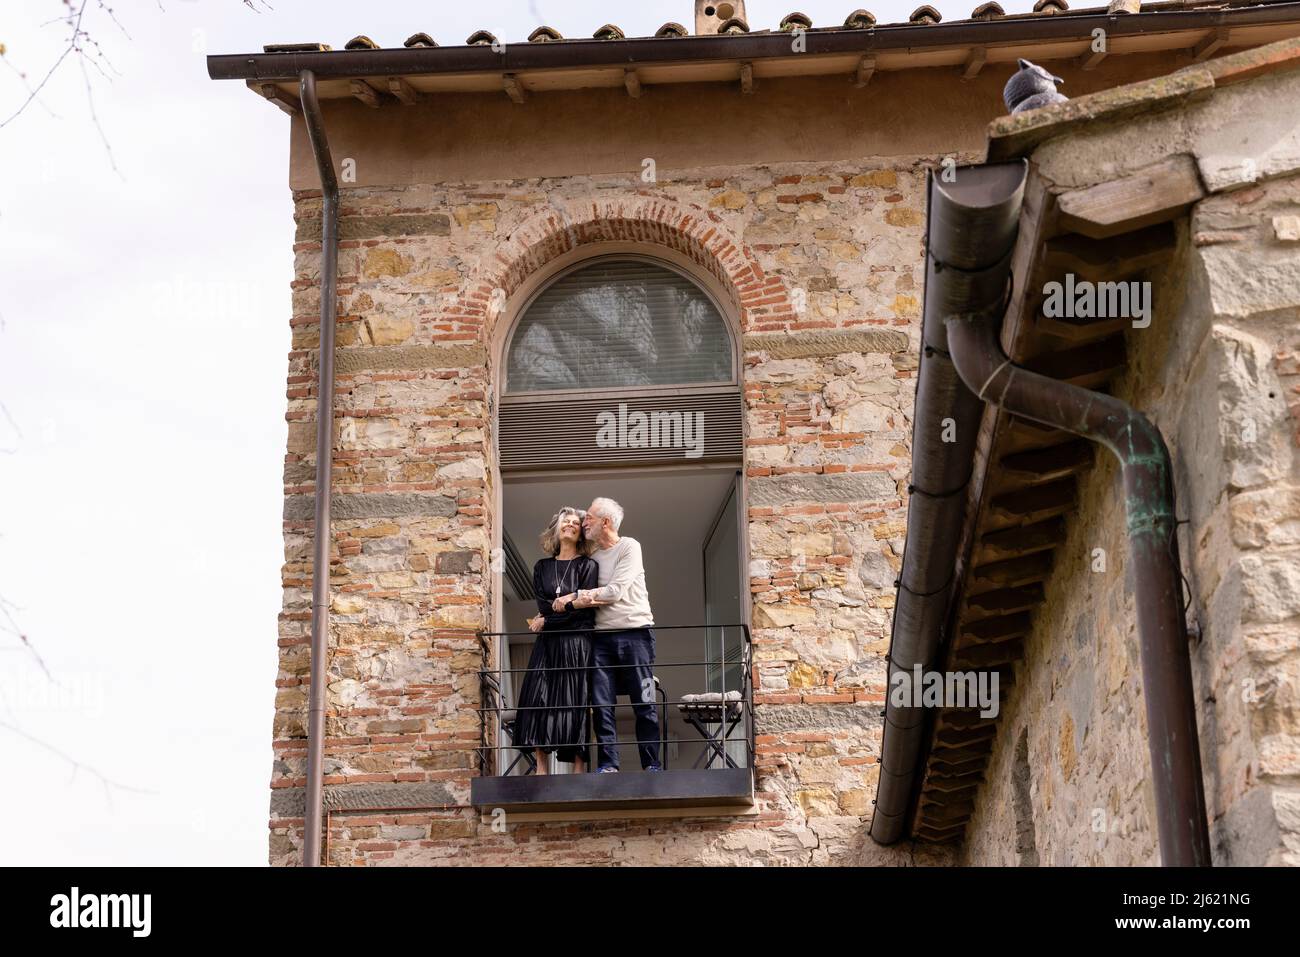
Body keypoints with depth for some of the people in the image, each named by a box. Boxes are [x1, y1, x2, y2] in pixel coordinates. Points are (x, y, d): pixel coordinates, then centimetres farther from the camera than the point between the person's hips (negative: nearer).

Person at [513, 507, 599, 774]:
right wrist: (566, 605, -10)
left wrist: (547, 621, -5)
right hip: (547, 645, 3)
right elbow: (542, 604, 3)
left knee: (576, 703, -7)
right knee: (538, 702, -7)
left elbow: (584, 609, -6)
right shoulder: (542, 567, 17)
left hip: (577, 643, -3)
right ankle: (541, 771, -8)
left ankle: (579, 770, -8)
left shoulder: (587, 566, 6)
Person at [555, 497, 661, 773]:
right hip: (601, 636, 5)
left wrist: (574, 597, -5)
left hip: (635, 631, -5)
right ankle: (608, 764, -1)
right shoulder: (591, 557, 16)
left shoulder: (629, 547, 0)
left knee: (644, 703, -4)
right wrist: (580, 599, -12)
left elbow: (616, 592, -10)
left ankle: (653, 764, -1)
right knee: (602, 704, -3)